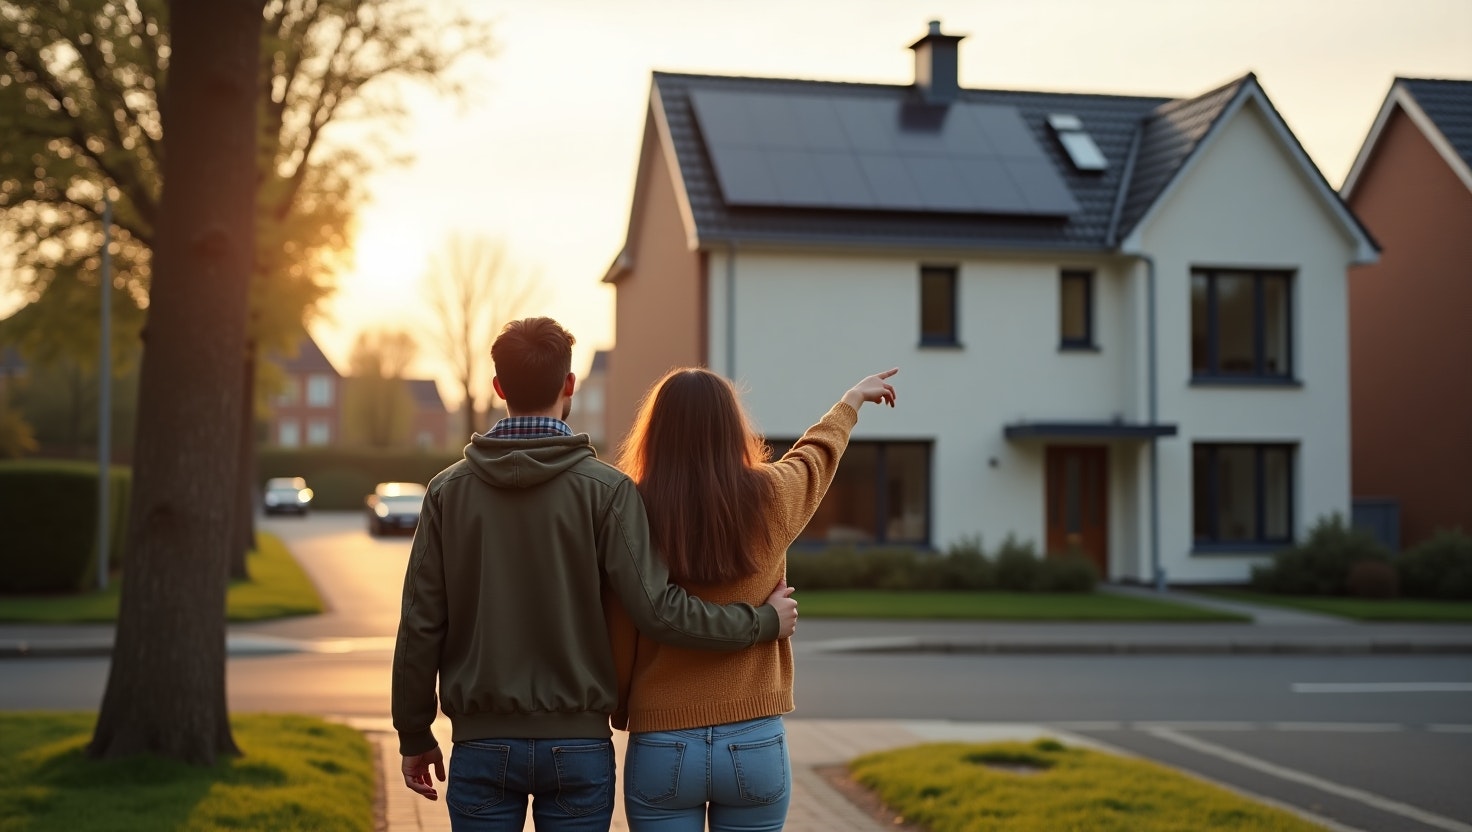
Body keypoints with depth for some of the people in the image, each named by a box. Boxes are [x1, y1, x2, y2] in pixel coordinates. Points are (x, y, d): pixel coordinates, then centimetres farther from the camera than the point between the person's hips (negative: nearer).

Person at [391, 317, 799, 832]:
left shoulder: (448, 490, 0)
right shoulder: (605, 490, -8)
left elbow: (421, 625, 0)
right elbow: (656, 610, -15)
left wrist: (414, 735, 10)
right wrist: (765, 621, -2)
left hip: (483, 746, 2)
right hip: (577, 746, -1)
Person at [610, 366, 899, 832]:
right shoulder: (770, 499, -3)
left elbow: (618, 639, -3)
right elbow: (817, 451, 20)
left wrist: (620, 713, 14)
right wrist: (853, 400, 40)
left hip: (662, 746, -1)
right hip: (755, 743, 2)